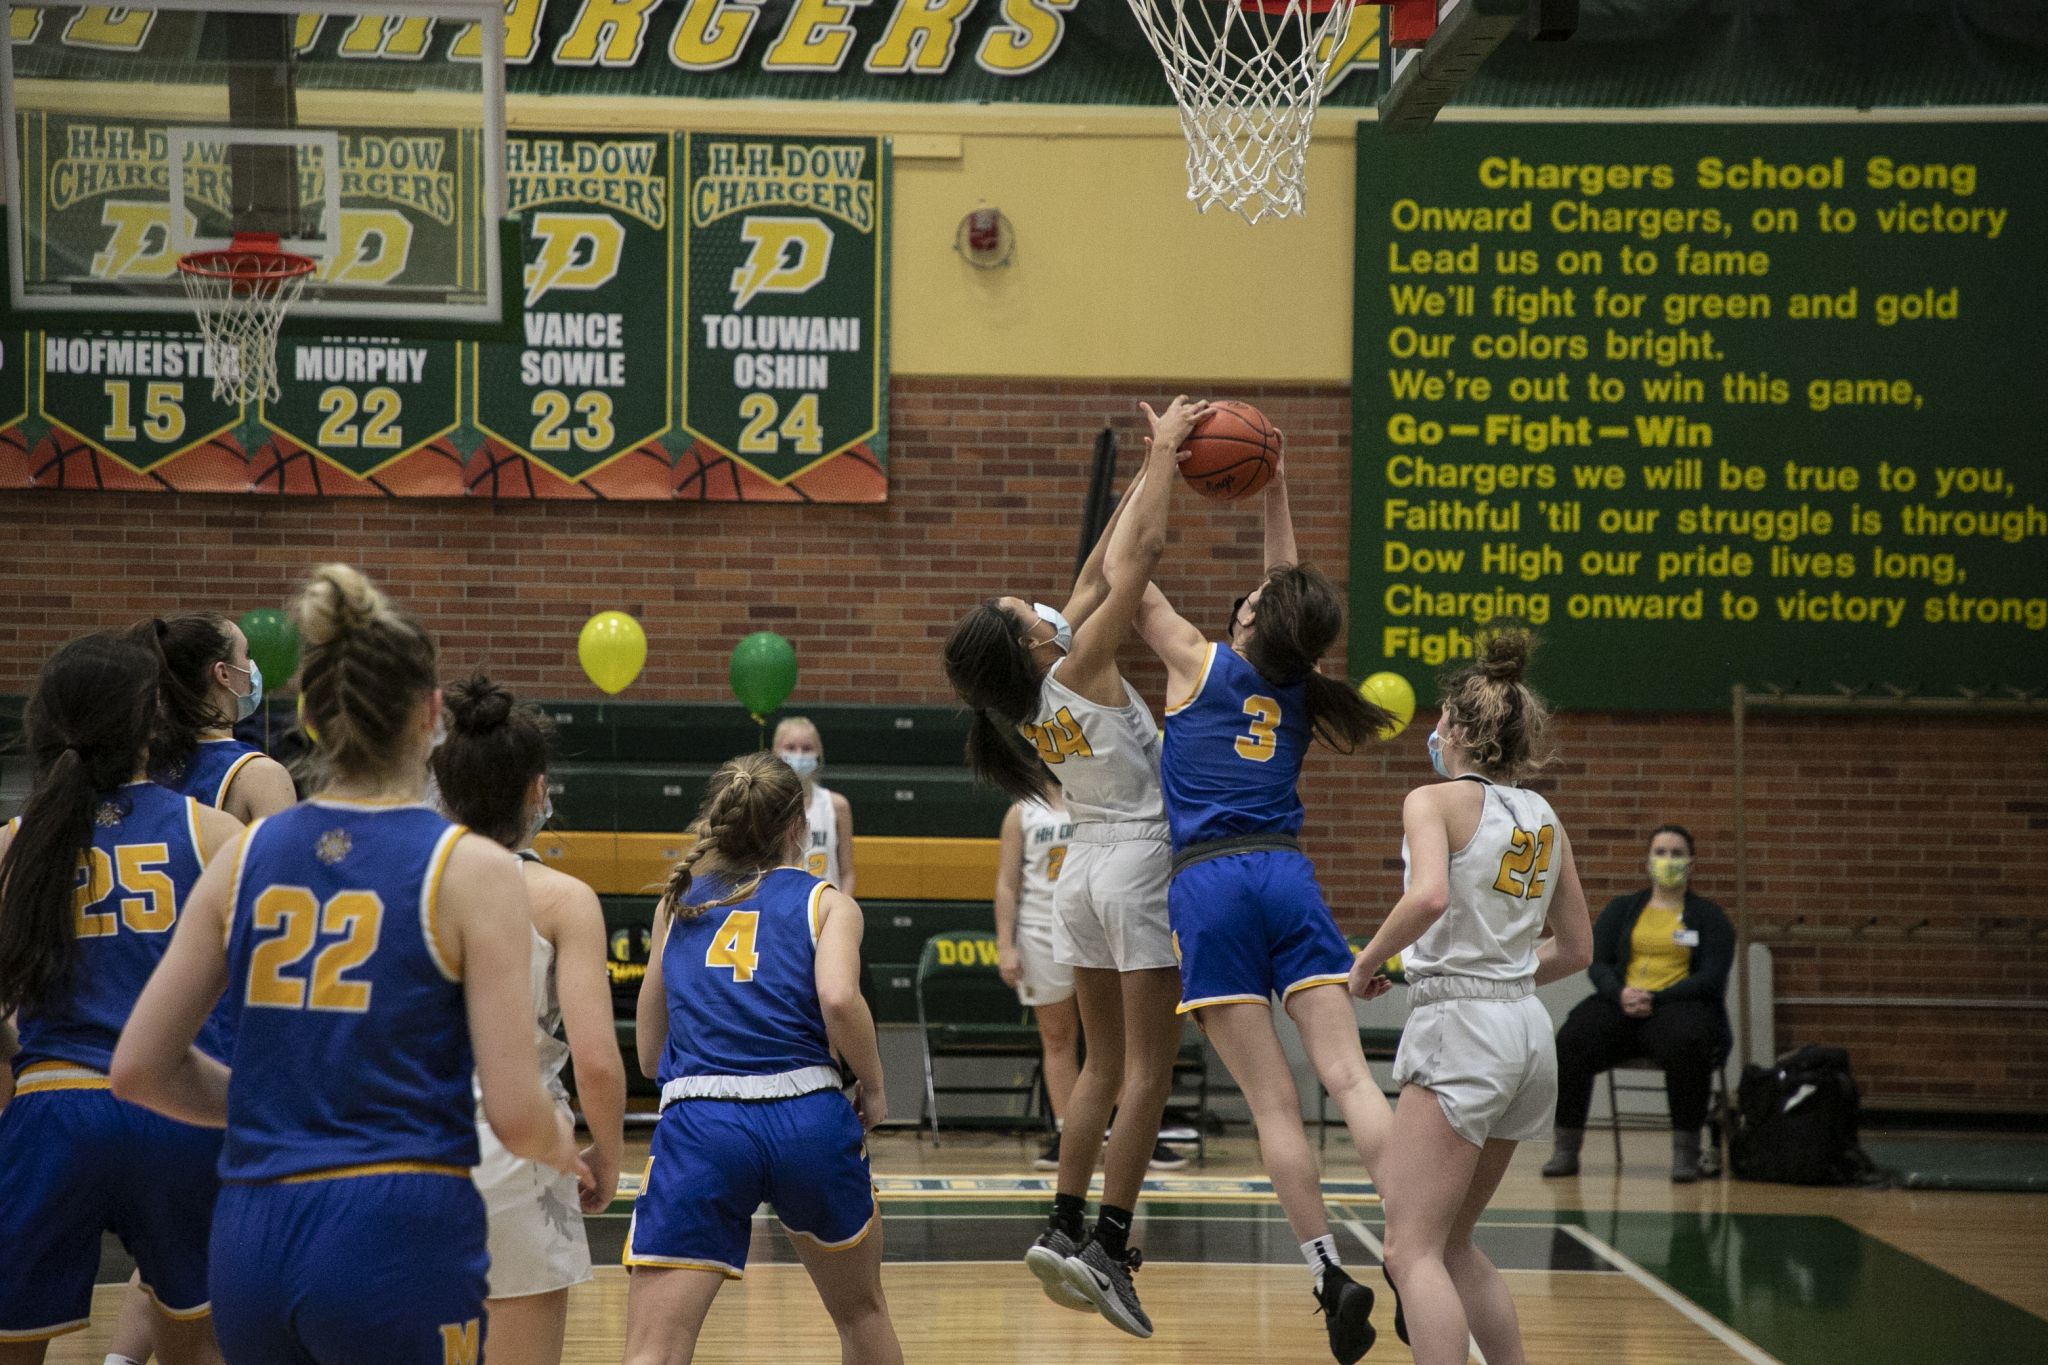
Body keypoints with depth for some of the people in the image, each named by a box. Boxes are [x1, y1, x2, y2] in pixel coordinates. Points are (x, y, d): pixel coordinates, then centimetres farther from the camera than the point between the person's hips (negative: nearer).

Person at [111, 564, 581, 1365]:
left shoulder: (245, 858, 7)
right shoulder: (471, 871, -5)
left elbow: (139, 1070, 9)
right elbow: (514, 1113, -9)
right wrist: (562, 1146, 13)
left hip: (250, 1239, 5)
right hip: (396, 1238, -4)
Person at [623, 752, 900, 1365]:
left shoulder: (679, 902, 21)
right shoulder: (827, 902, 12)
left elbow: (650, 1054, 21)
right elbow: (839, 1000, -10)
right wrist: (872, 1086, 6)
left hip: (698, 1128, 0)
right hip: (809, 1118, 0)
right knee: (862, 1313, 26)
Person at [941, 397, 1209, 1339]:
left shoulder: (1023, 702, 3)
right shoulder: (1078, 668, -16)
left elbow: (1099, 574, 9)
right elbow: (1127, 571, -15)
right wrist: (1163, 454, -6)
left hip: (1086, 869, 8)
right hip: (1141, 864, -8)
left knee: (1103, 1066, 14)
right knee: (1147, 1071, -6)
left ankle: (1062, 1227, 10)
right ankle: (1107, 1246, -10)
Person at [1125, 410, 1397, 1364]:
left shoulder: (1200, 666, 4)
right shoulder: (1297, 693, 15)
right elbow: (1291, 592, 32)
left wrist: (1164, 459, 17)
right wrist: (1272, 491, 33)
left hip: (1210, 883, -3)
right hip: (1289, 880, 3)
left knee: (1272, 1099, -5)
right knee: (1348, 1077, -6)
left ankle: (1329, 1273, -11)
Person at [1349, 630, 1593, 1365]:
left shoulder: (1435, 800, -5)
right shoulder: (1544, 819, 15)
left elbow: (1429, 896, -25)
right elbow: (1576, 950, 19)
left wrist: (1368, 961, -10)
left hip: (1460, 1028, -8)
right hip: (1527, 1029, 8)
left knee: (1412, 1250, -9)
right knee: (1452, 1244, 19)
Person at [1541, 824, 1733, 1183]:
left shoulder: (1709, 916, 9)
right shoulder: (1622, 909, 18)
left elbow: (1711, 978, -3)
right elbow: (1597, 963, 8)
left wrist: (1656, 999, -17)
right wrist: (1619, 994, -15)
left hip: (1679, 1005, -2)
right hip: (1621, 1003, 2)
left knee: (1686, 1044, -39)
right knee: (1571, 1041, -29)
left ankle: (1686, 1150, -29)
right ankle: (1566, 1149, -21)